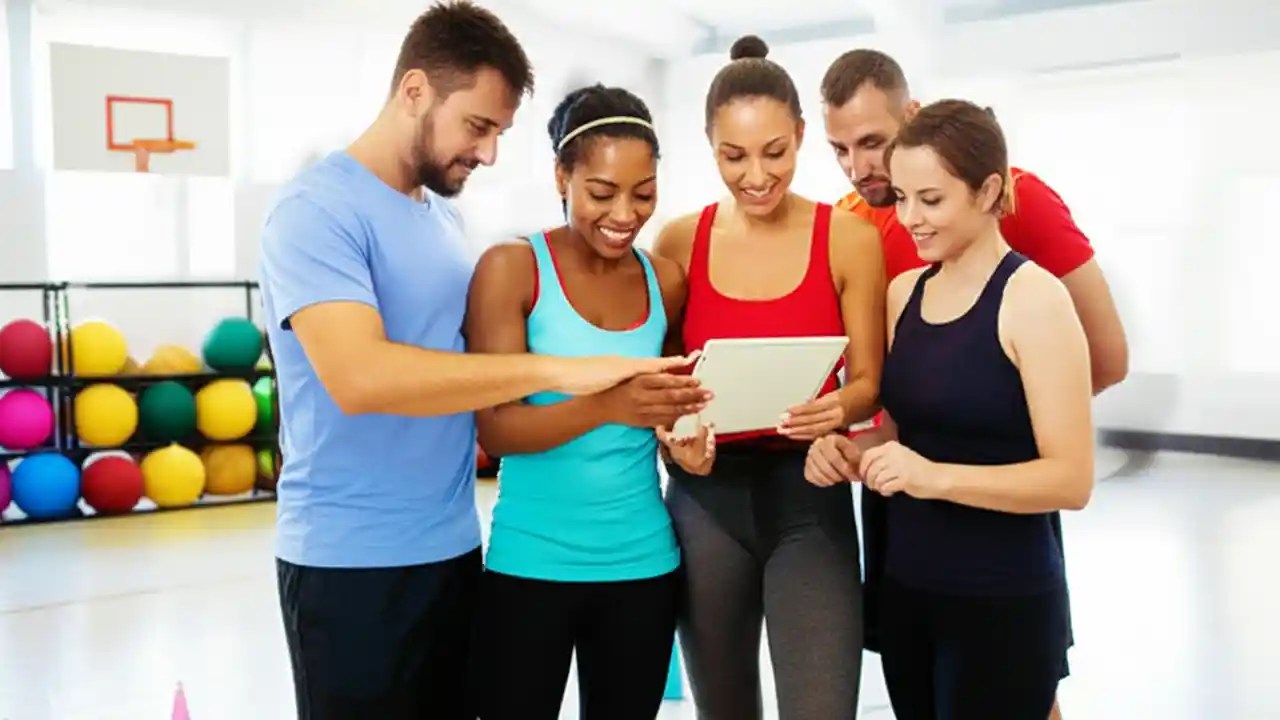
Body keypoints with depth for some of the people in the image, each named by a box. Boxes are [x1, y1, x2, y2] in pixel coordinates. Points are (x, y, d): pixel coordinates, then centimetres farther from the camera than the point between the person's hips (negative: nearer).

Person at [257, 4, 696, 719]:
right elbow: (359, 376, -29)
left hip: (453, 549, 7)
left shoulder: (446, 220, 10)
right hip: (353, 561, -7)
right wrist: (559, 370, -29)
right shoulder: (318, 209, -15)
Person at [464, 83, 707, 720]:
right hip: (531, 564, -4)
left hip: (643, 563, 4)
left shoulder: (665, 280, 4)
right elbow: (494, 427, -15)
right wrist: (608, 405, -31)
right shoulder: (512, 268, -8)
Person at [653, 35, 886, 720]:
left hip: (810, 497, -2)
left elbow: (869, 381, 0)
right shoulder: (679, 242, 1)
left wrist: (838, 408, -22)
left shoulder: (849, 239, -3)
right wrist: (672, 433, -14)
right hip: (705, 497, 2)